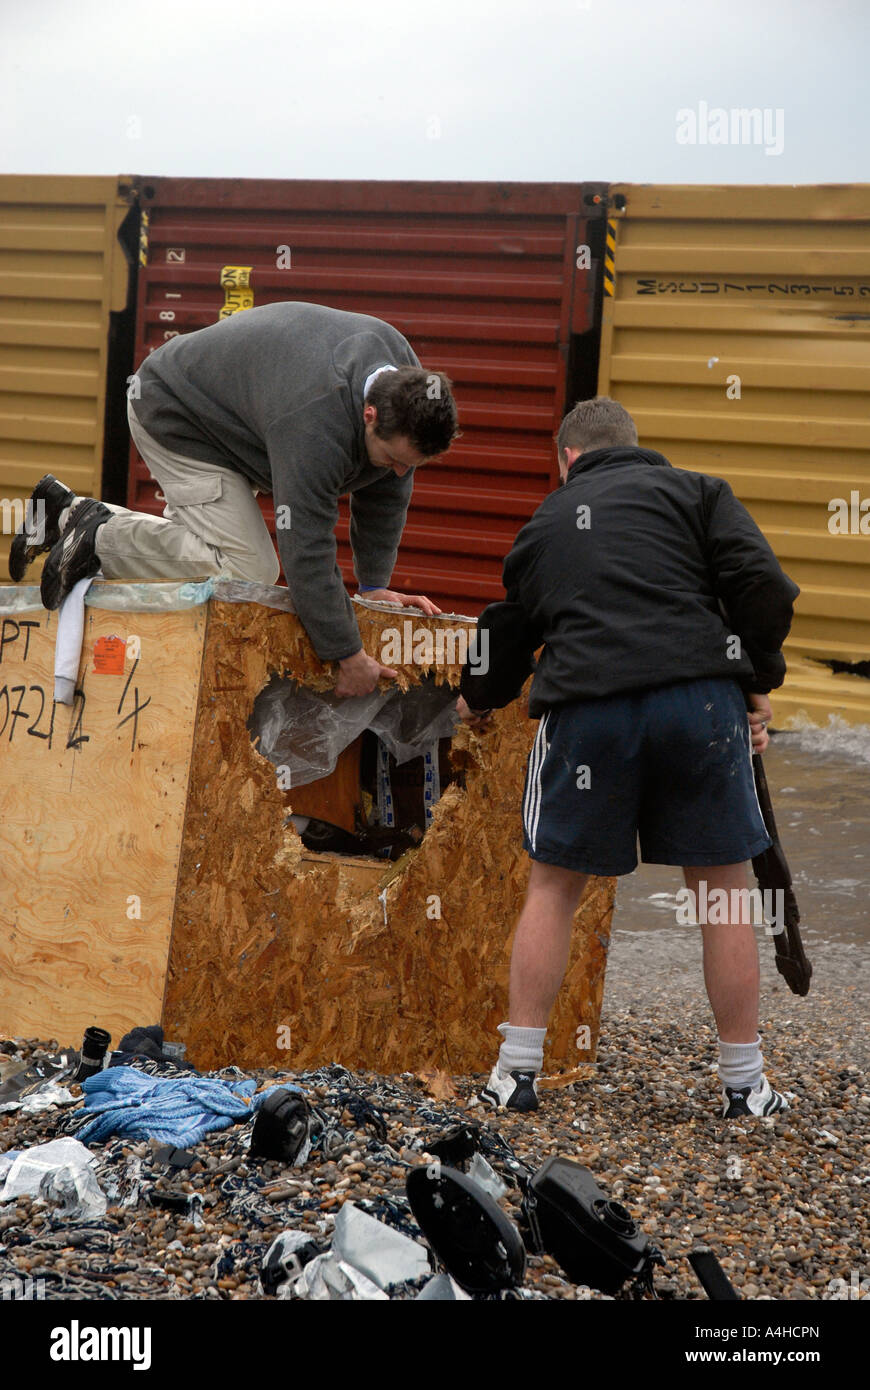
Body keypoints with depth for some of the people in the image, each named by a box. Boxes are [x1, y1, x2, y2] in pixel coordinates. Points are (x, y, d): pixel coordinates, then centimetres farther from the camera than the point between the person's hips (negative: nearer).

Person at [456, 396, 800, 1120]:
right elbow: (762, 584, -1)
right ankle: (745, 1082, 15)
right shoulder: (693, 490, 14)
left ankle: (517, 1071, 15)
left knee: (555, 885, 16)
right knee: (722, 888, 10)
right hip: (699, 695, -1)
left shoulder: (547, 521, 23)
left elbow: (510, 625, 34)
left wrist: (479, 697, 53)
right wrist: (759, 683, 10)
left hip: (585, 707, 1)